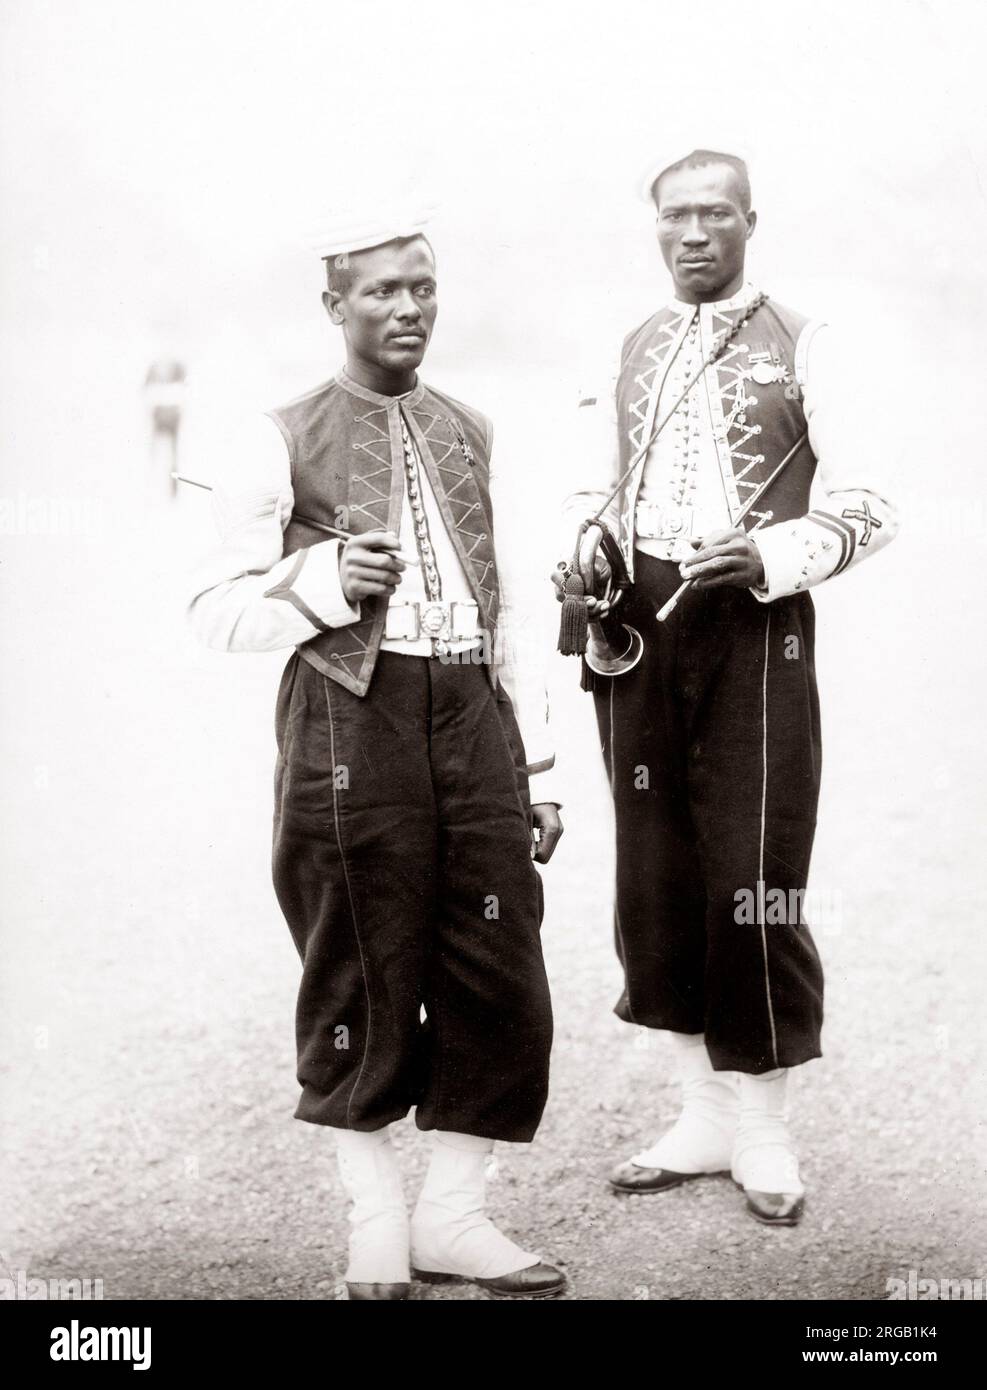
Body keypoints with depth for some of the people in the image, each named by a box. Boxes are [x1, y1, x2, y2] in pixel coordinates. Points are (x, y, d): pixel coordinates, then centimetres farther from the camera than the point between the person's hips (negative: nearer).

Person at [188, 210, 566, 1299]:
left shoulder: (469, 434, 16)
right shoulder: (285, 444, 2)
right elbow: (215, 612, 0)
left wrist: (538, 764, 13)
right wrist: (323, 580, -17)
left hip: (471, 712, 4)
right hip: (352, 718, -4)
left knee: (500, 978, 2)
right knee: (363, 981, 3)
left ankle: (451, 1217, 18)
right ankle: (375, 1222, 20)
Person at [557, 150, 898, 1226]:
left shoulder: (800, 345, 1)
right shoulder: (630, 350, 14)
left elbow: (863, 506, -2)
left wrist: (767, 556, -18)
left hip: (753, 622, -4)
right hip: (639, 620, 5)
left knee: (752, 877, -5)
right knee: (655, 875, 7)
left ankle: (766, 1131, 10)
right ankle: (702, 1114, 19)